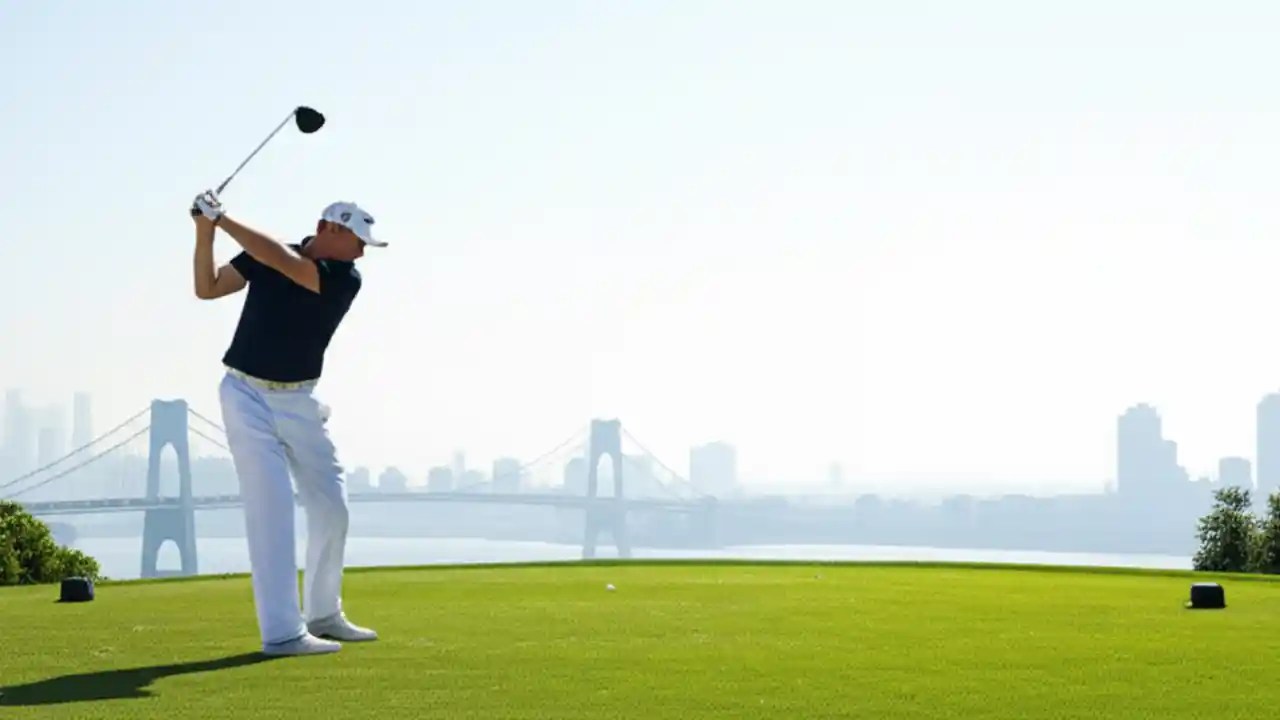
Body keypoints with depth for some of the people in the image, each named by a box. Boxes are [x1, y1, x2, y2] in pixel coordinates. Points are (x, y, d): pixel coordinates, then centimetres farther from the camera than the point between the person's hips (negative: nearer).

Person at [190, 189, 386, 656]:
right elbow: (206, 288, -2)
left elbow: (280, 260, -23)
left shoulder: (345, 278, -9)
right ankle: (282, 632, -13)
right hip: (246, 393, -2)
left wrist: (222, 219, -20)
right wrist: (205, 231, -14)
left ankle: (323, 615, 25)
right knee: (271, 507, -12)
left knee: (331, 506, 5)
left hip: (299, 400, 3)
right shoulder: (263, 254, -3)